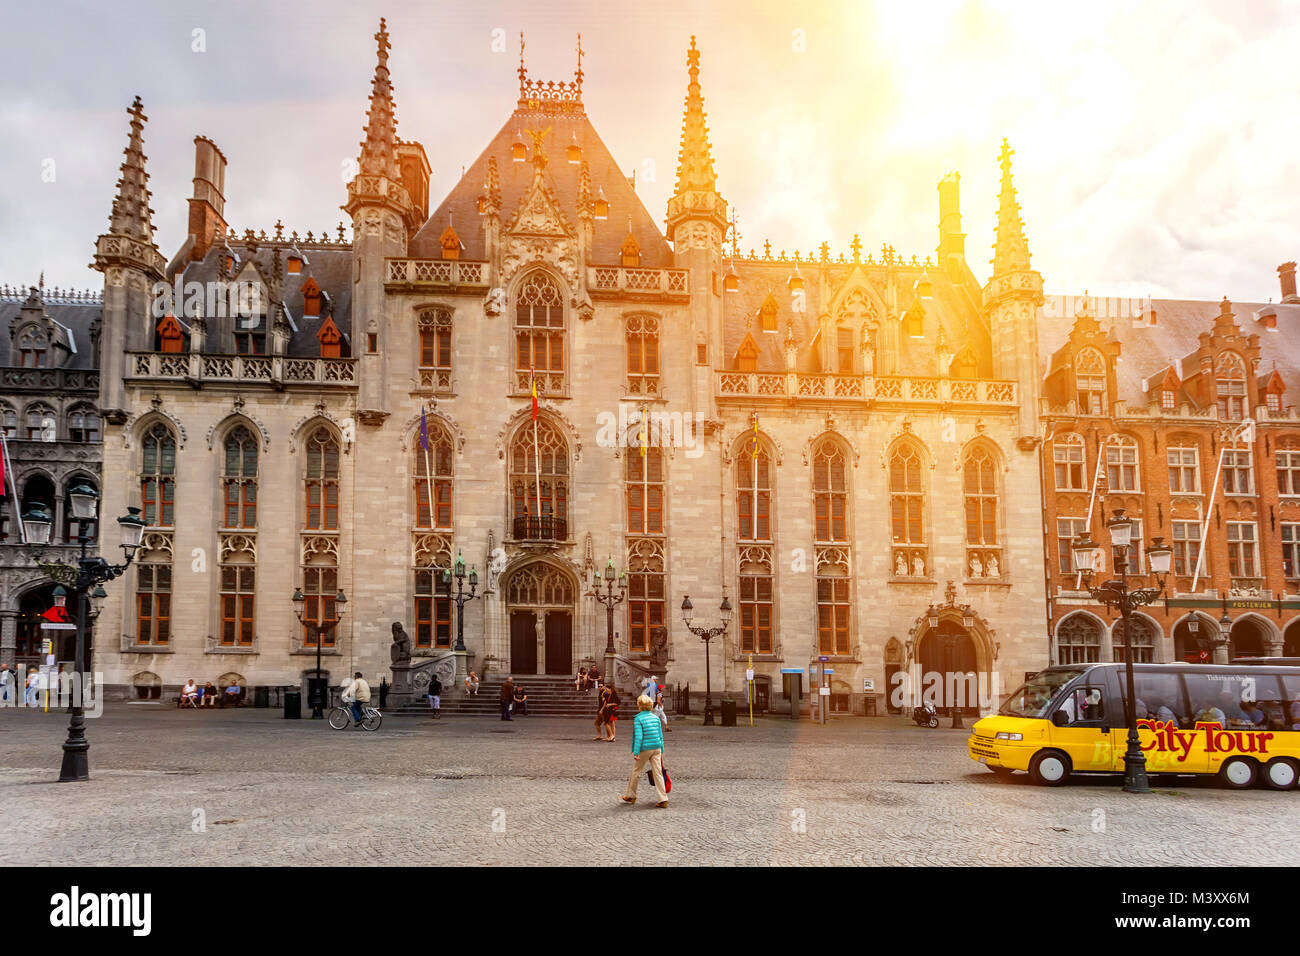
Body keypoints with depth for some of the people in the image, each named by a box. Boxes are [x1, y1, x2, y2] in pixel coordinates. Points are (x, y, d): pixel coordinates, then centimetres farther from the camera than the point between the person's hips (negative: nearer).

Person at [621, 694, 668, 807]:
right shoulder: (656, 718, 8)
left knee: (636, 772, 13)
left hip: (644, 749, -5)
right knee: (658, 773, 4)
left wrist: (636, 752, -16)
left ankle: (631, 796, 26)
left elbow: (638, 737, -16)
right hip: (656, 748, 5)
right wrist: (661, 751, 17)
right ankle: (663, 799, -1)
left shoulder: (638, 719, -9)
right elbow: (661, 736, 10)